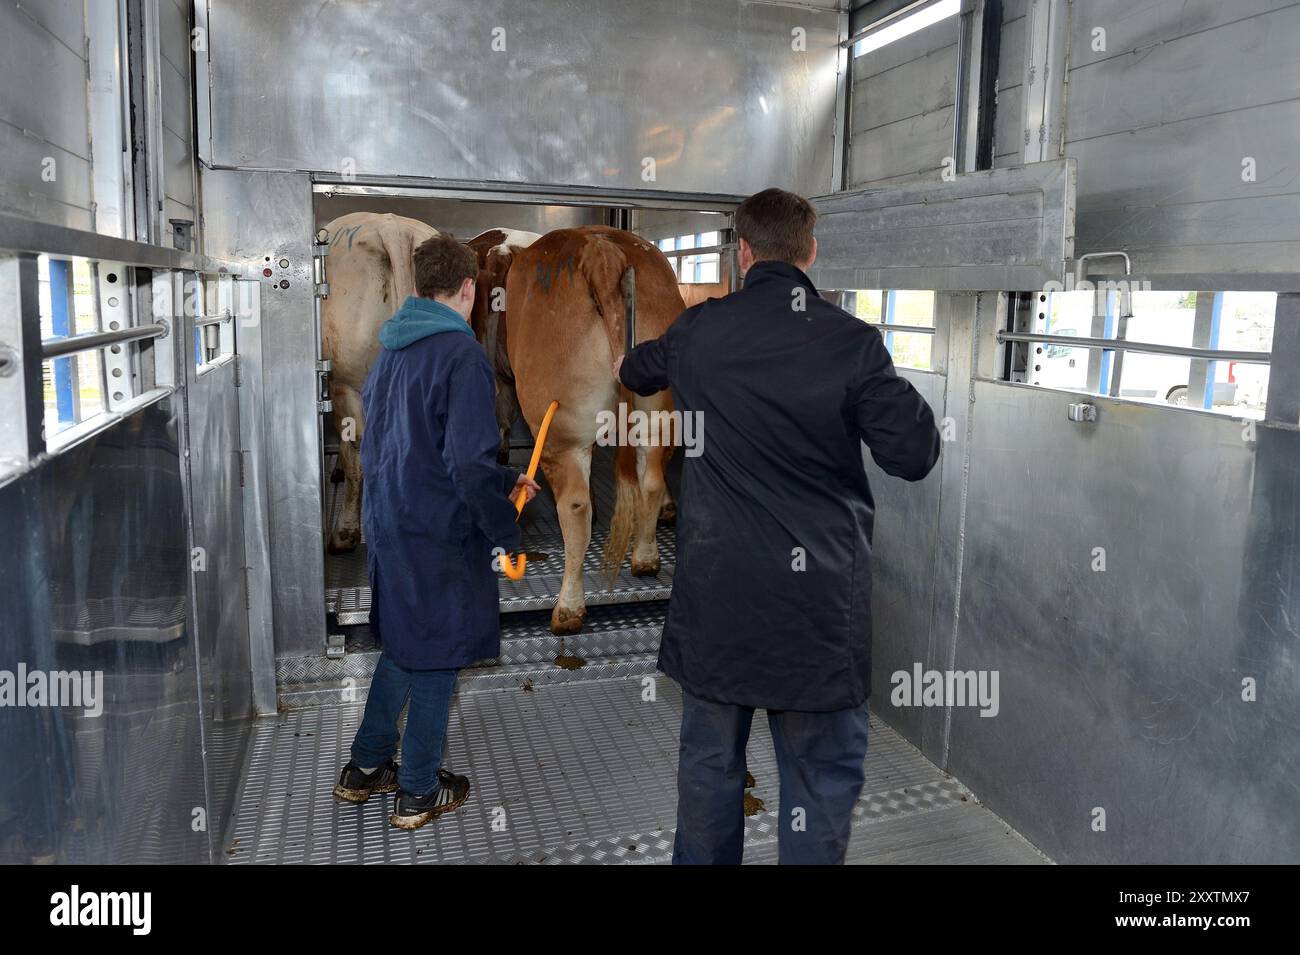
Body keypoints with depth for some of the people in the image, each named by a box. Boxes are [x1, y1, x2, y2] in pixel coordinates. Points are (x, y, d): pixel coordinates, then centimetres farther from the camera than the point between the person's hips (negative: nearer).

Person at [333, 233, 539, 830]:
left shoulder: (391, 349, 9)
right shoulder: (461, 354, -17)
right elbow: (470, 463, -23)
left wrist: (503, 480, 20)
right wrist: (506, 531, -10)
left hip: (386, 522, 8)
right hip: (438, 532, -8)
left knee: (403, 645, 23)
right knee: (436, 659, 7)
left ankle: (364, 769, 34)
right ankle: (418, 793, 22)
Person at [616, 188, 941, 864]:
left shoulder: (697, 330, 2)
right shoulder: (852, 341, -10)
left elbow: (639, 370, 24)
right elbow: (913, 456, -8)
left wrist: (623, 367, 48)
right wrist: (896, 389, 11)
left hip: (713, 586, 3)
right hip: (816, 591, -3)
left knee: (708, 759, 18)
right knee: (821, 775, 10)